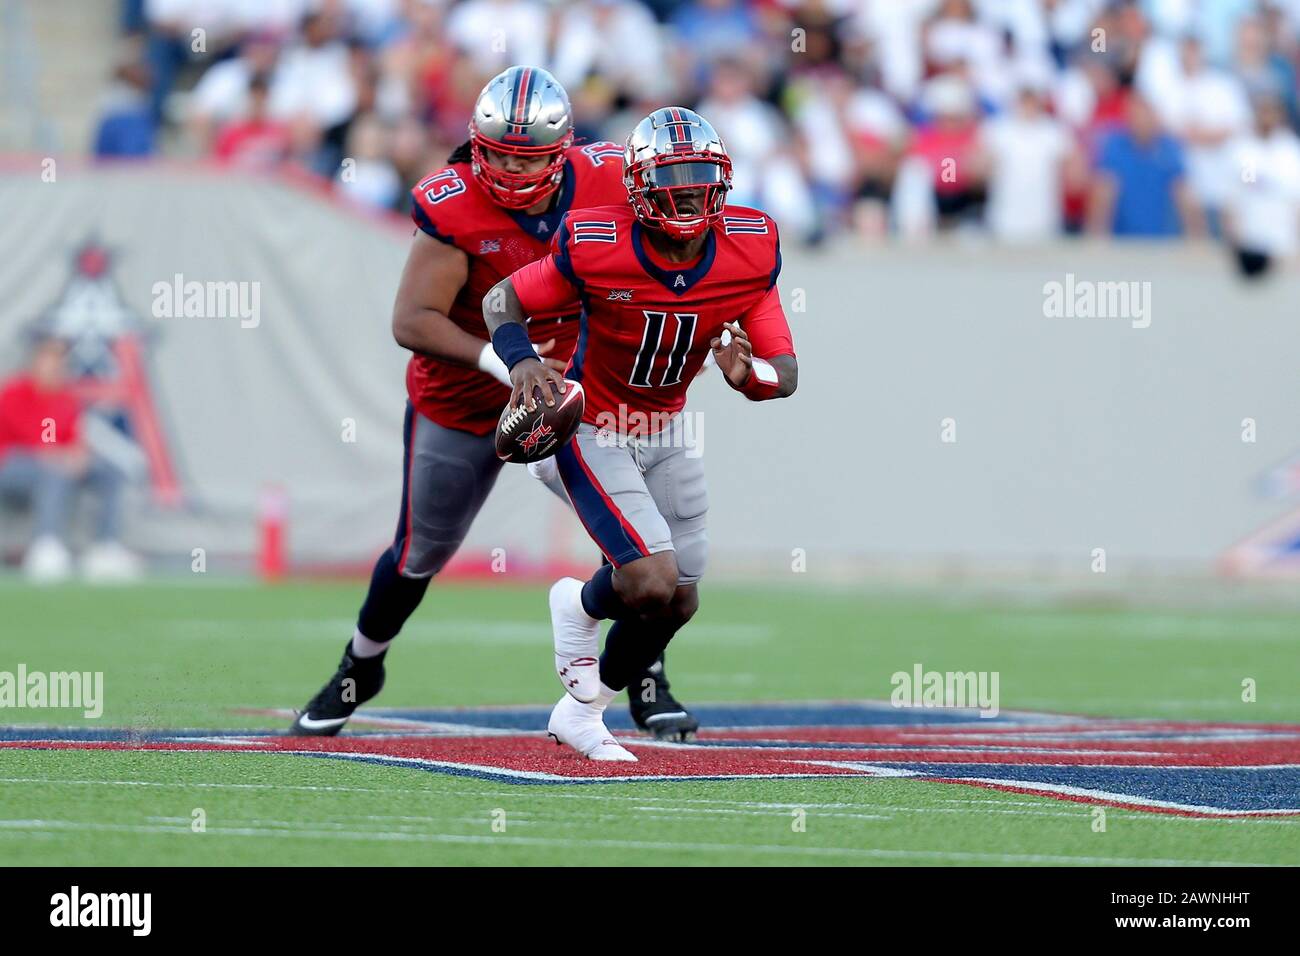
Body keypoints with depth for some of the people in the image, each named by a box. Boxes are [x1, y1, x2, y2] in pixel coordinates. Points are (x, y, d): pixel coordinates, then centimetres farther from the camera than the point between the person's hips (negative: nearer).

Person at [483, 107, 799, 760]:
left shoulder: (750, 253, -15)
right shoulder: (595, 248, -25)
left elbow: (786, 374, -11)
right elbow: (502, 301, -10)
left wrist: (747, 375, -34)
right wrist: (521, 360, -29)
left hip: (666, 431, 5)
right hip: (593, 431, -5)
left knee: (678, 603, 9)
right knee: (652, 583, -20)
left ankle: (581, 712, 32)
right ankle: (581, 605, 17)